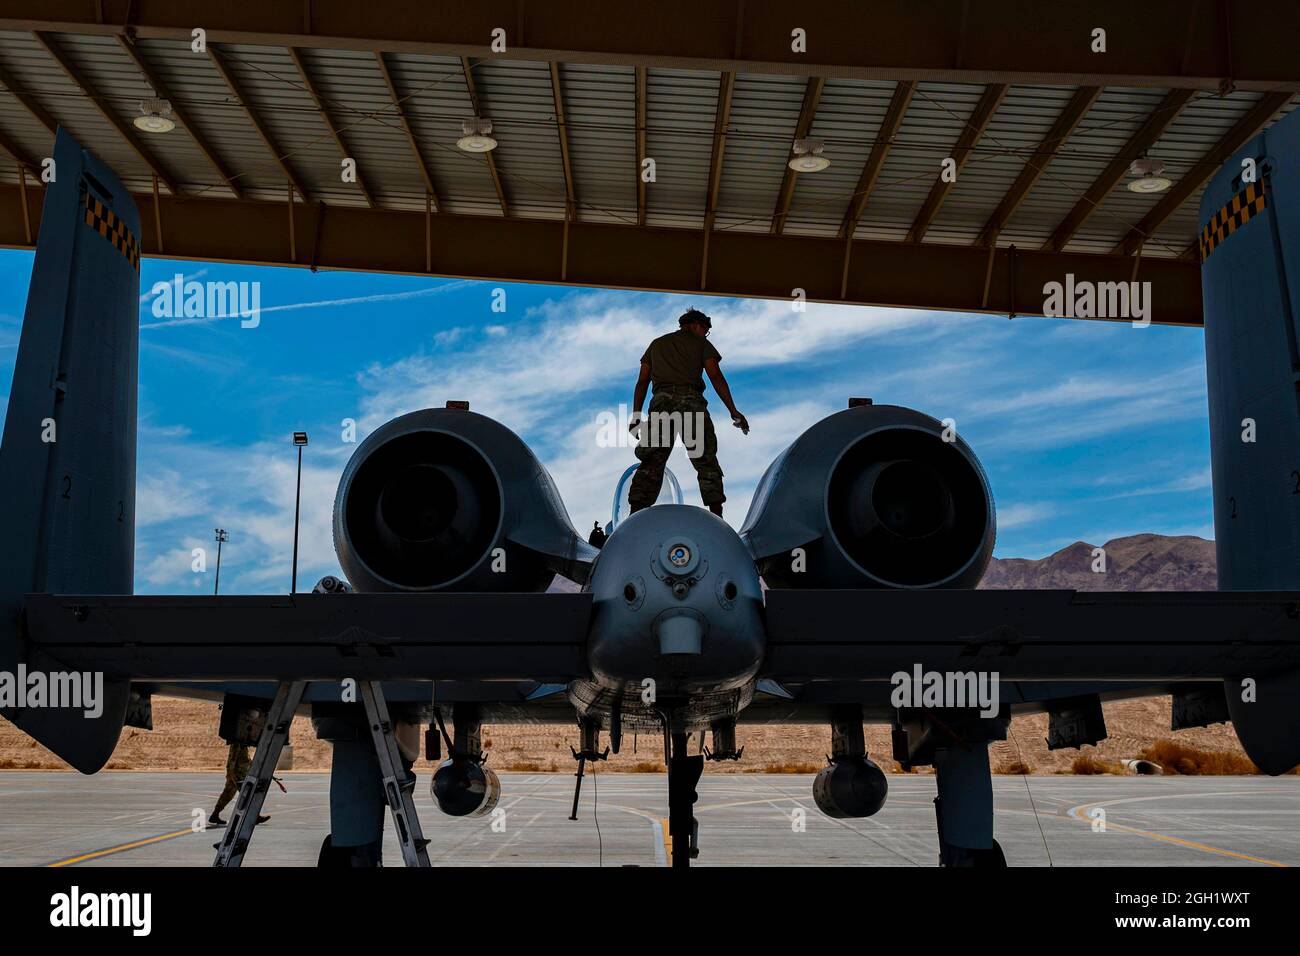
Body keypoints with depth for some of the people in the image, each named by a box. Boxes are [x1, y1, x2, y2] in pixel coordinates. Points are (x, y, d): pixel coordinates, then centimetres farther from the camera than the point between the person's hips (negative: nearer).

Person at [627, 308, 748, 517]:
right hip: (690, 401, -3)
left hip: (661, 402, 3)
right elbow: (716, 377, 4)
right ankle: (717, 517, -5)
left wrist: (636, 416, 15)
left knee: (651, 464, 0)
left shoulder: (656, 344, 27)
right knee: (706, 462, 1)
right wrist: (733, 411, 2)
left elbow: (642, 382, 18)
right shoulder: (700, 343, 16)